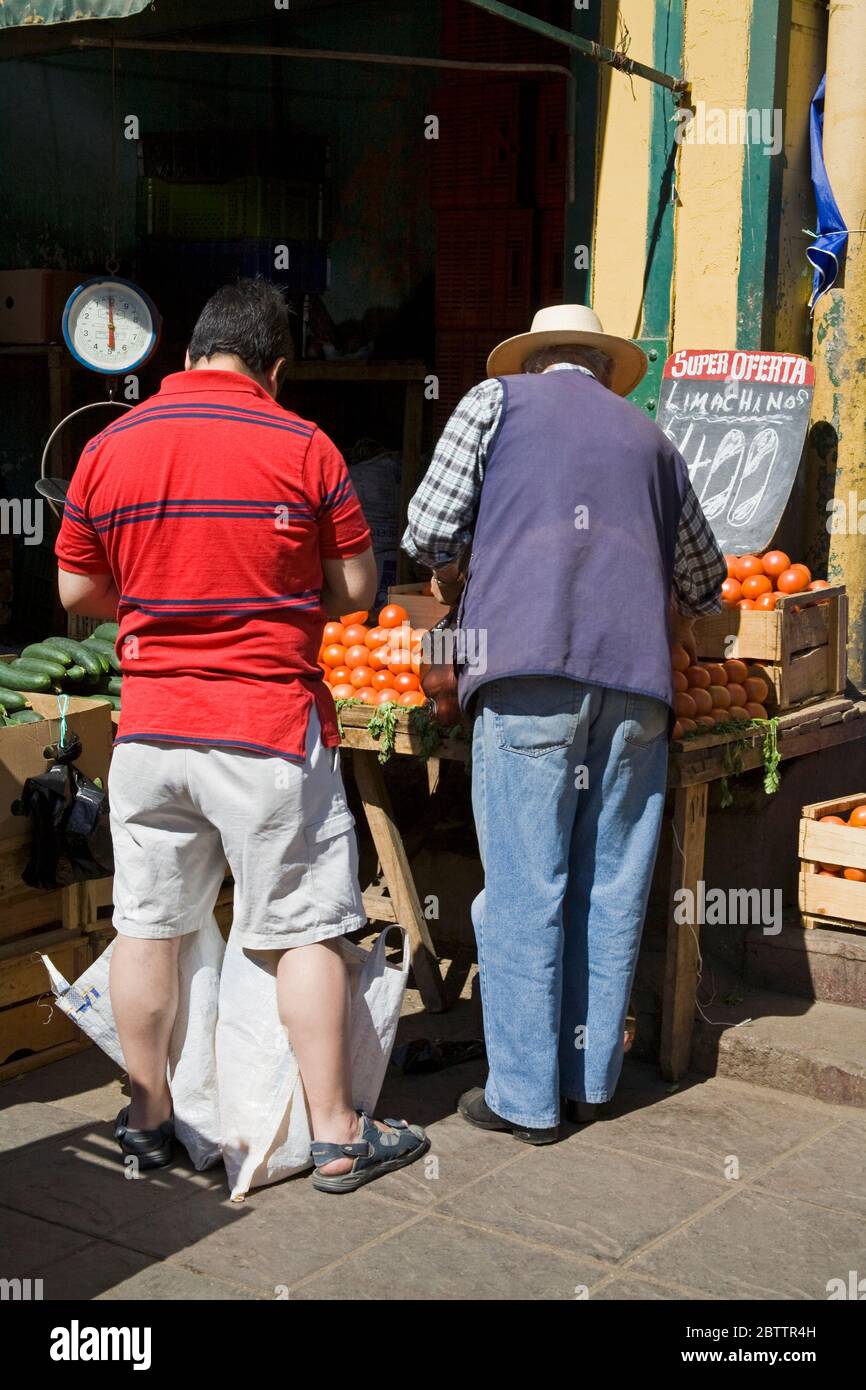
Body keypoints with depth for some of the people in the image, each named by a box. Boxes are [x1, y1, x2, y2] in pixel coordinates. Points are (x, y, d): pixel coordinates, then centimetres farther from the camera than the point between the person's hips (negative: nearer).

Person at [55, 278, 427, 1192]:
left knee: (147, 926, 13)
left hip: (150, 728, 4)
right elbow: (356, 587, -3)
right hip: (271, 724, -3)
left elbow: (77, 592, 8)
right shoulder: (302, 447, -7)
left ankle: (147, 1121, 26)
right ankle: (336, 1138, 11)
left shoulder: (107, 449, 2)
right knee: (305, 931, 4)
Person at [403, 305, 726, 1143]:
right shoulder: (648, 438, 25)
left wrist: (449, 583, 25)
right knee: (610, 889, 10)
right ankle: (590, 1080, 18)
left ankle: (526, 1096, 5)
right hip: (637, 682, 4)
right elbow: (704, 584, 30)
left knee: (524, 890, 0)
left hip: (530, 672, -4)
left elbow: (429, 530, 4)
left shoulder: (498, 398, 13)